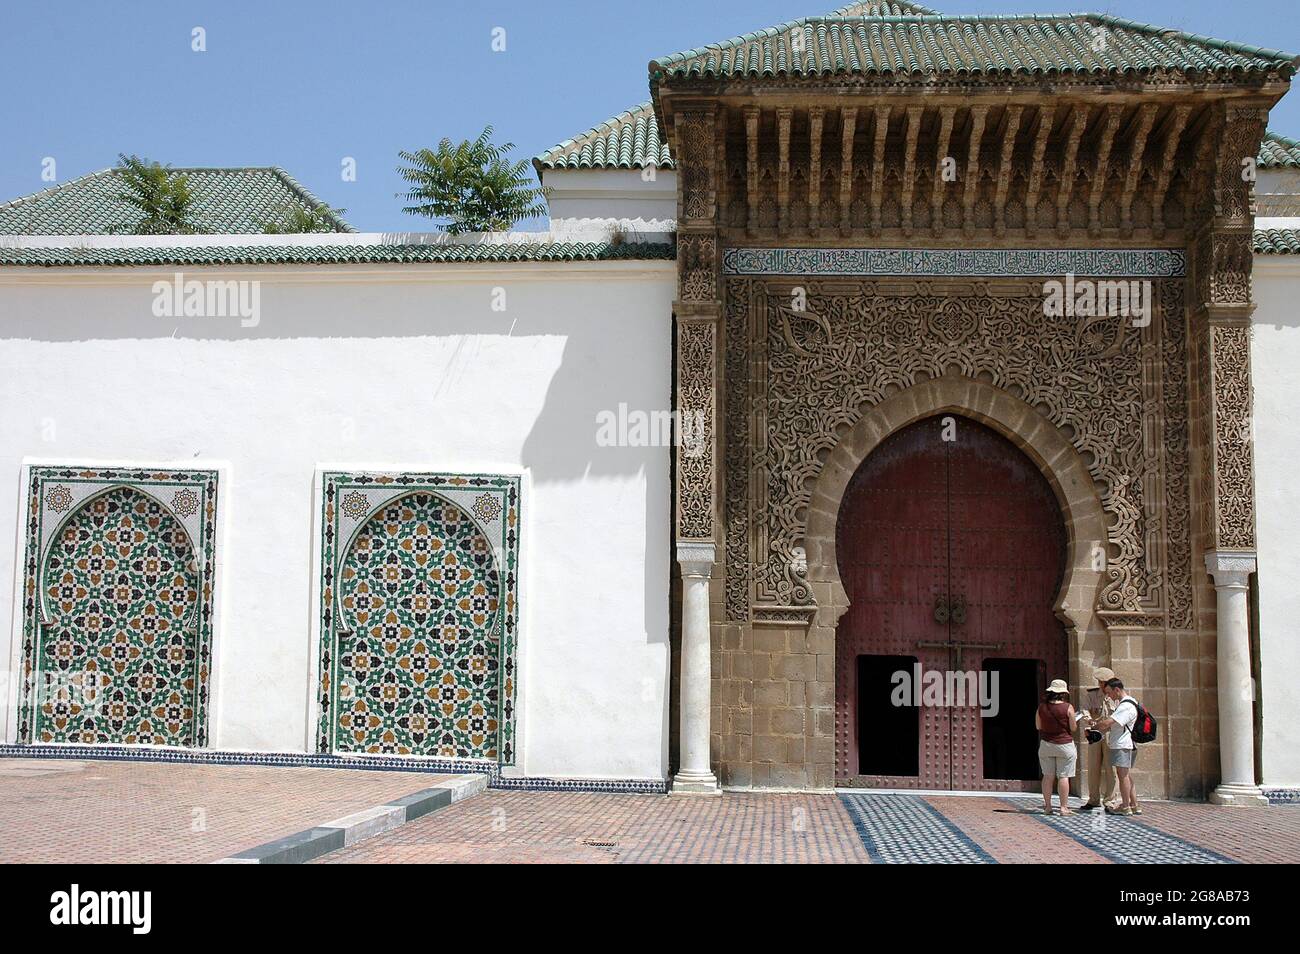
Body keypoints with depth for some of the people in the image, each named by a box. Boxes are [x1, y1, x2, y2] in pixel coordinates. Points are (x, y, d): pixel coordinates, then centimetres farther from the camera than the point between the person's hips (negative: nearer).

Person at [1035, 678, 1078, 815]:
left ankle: (1047, 806, 11)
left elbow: (1038, 726, 8)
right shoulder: (1068, 708, -11)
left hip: (1046, 745, 3)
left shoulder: (1042, 708, -1)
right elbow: (1073, 728, -6)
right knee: (1063, 776, 0)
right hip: (1065, 745, -3)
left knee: (1048, 776, 9)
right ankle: (1064, 807, 0)